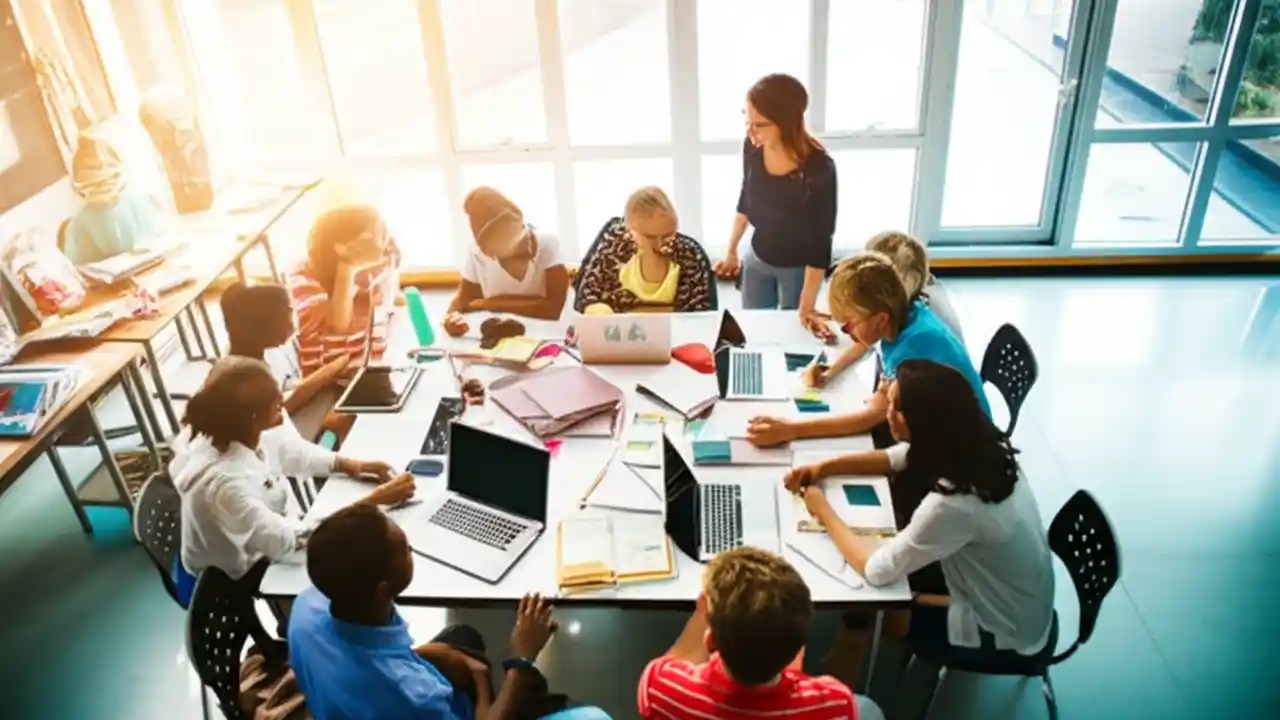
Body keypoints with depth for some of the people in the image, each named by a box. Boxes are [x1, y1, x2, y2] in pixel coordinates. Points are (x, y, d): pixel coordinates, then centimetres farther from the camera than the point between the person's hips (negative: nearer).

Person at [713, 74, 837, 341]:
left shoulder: (819, 168, -31)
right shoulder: (753, 147, -17)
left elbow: (820, 241, -24)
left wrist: (806, 307, -24)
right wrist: (732, 251, 11)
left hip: (797, 268, -4)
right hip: (756, 257, 4)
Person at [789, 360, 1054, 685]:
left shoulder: (953, 502, -38)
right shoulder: (973, 445, -12)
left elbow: (877, 570, -26)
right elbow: (893, 458, 5)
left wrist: (824, 512, -13)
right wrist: (823, 468, -5)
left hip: (1002, 632, -7)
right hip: (1001, 594, 7)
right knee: (897, 573, 13)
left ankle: (847, 678, 30)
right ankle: (846, 656, 32)